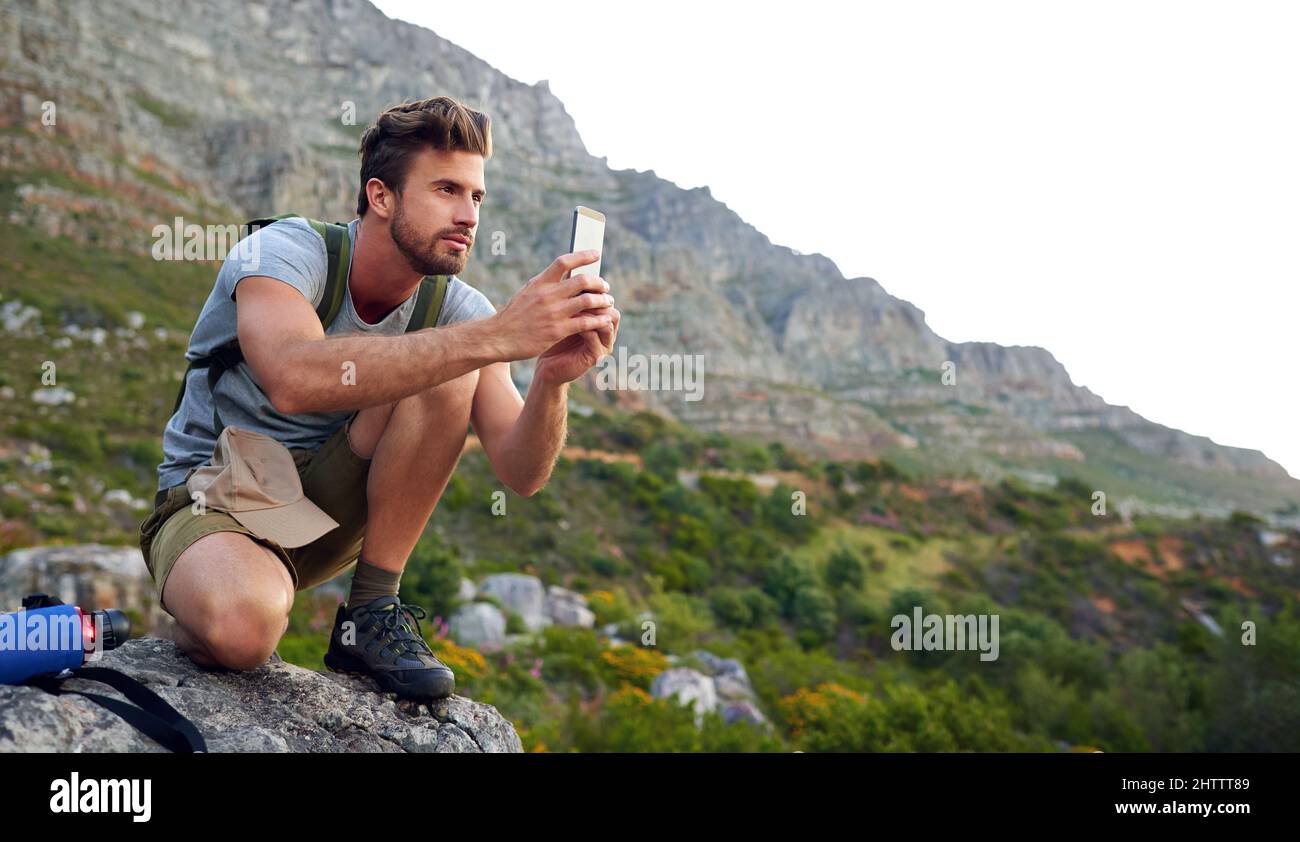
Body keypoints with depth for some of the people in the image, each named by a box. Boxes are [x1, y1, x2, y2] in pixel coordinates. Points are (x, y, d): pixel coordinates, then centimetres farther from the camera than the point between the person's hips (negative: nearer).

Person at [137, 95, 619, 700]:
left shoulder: (458, 308, -6)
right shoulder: (287, 251, -19)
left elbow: (520, 475, -16)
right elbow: (296, 380, -43)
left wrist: (553, 377, -38)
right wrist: (495, 336, -47)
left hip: (333, 506, 4)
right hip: (216, 497, -4)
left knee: (446, 374, -22)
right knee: (241, 626, -39)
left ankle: (372, 615, -14)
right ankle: (193, 606, 1)